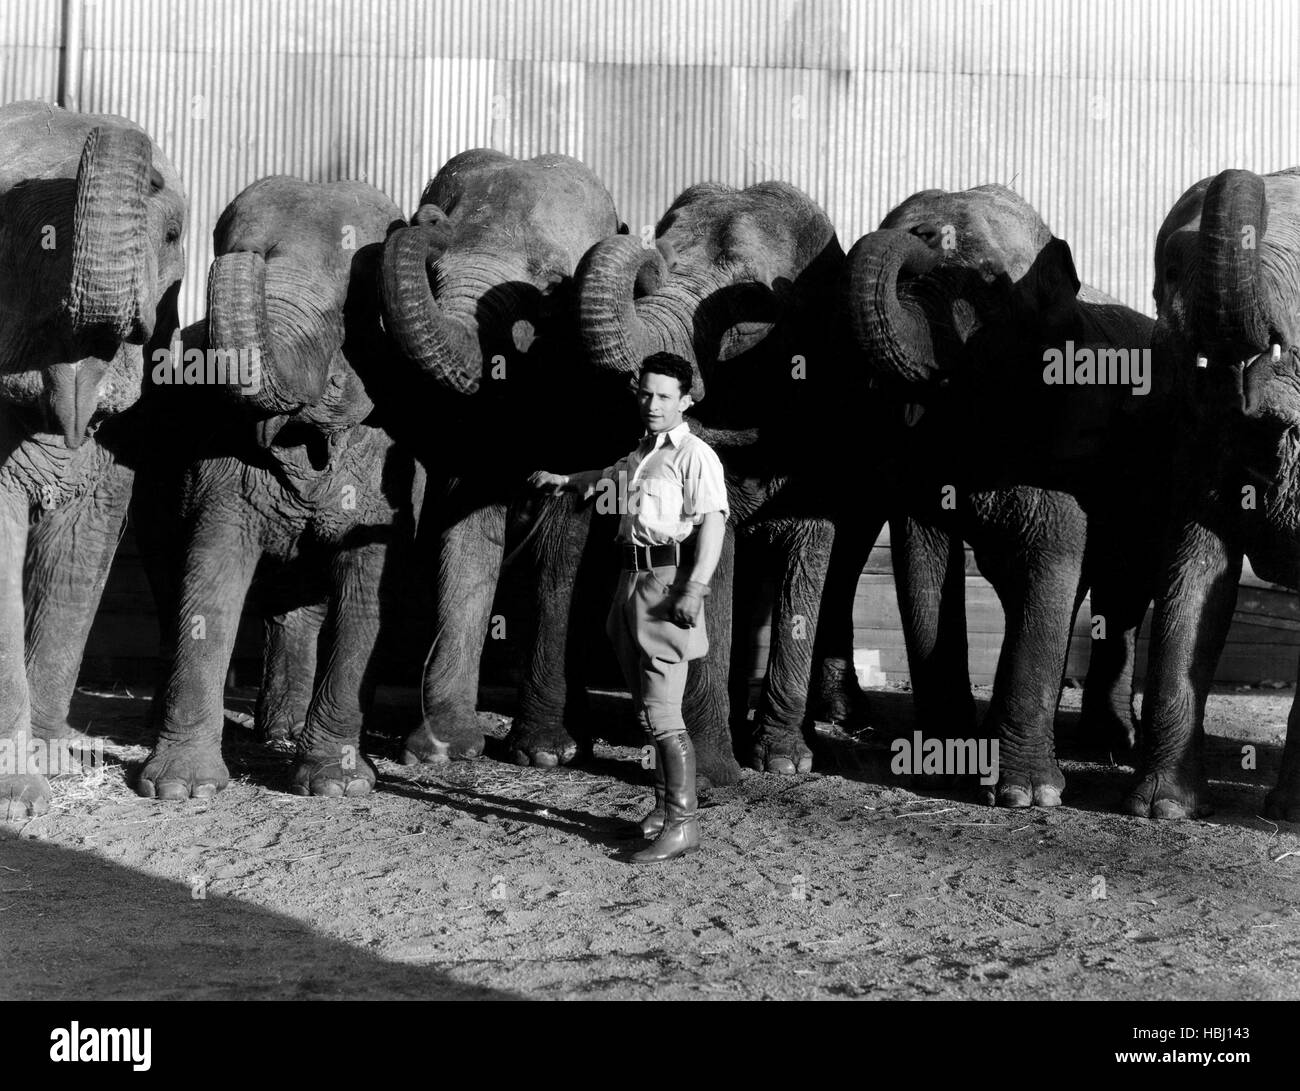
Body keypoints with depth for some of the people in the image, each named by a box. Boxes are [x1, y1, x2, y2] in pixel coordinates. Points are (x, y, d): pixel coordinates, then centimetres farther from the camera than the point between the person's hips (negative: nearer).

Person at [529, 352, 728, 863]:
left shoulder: (694, 455, -9)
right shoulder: (641, 453, 18)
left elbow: (713, 522, -19)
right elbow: (610, 476, 40)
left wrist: (695, 588, -28)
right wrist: (561, 481, 49)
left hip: (667, 578, -9)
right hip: (632, 578, 9)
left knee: (662, 711, -13)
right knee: (647, 707, 16)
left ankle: (683, 823, -12)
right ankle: (664, 806, 27)